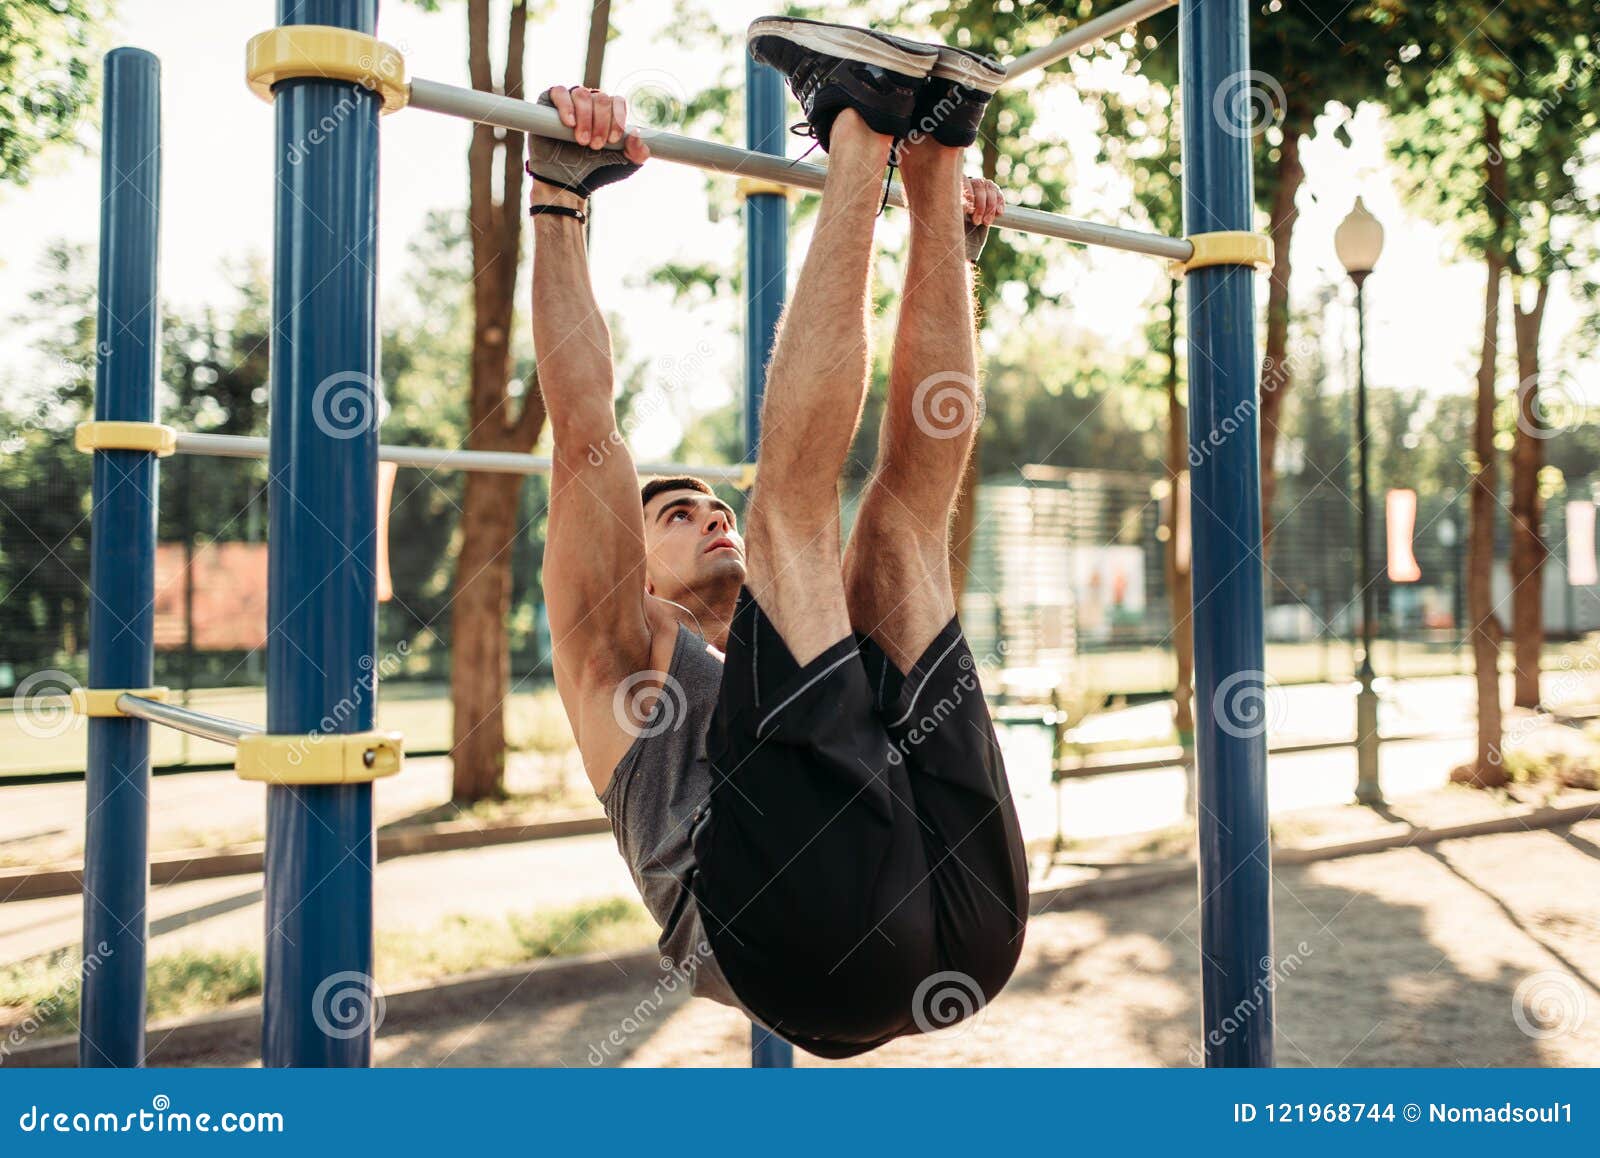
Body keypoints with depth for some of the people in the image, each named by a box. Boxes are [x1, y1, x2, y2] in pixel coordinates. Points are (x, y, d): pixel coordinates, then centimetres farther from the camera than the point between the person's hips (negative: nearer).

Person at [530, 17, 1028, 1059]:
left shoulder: (822, 647, 41)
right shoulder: (620, 656, 29)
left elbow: (923, 470, 39)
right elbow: (588, 436, 14)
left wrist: (943, 220, 40)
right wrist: (559, 201, 12)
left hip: (963, 918, 5)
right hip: (812, 944, -4)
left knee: (906, 502, 8)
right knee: (791, 502, -5)